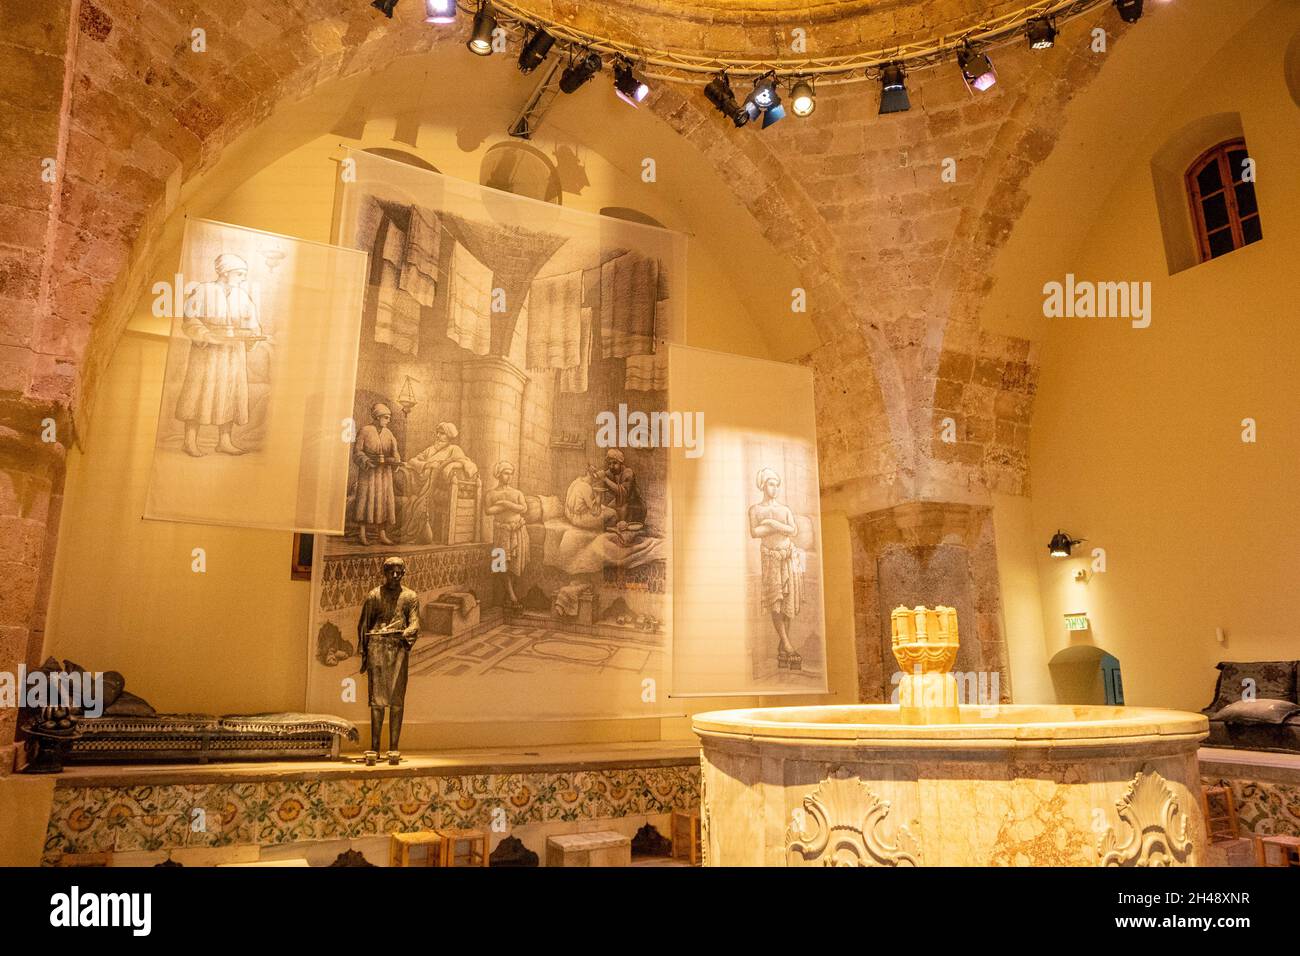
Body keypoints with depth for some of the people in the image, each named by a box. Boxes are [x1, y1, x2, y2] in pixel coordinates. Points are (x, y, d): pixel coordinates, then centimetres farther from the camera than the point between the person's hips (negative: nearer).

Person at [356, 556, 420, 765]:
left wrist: (407, 634, -18)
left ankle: (393, 749, 1)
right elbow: (362, 625, 15)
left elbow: (415, 624, 5)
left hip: (399, 648, 0)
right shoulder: (373, 596, 13)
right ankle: (374, 748, -4)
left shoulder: (410, 597, 12)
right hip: (377, 646, 0)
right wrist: (363, 654, 7)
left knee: (397, 700, -2)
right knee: (377, 699, -5)